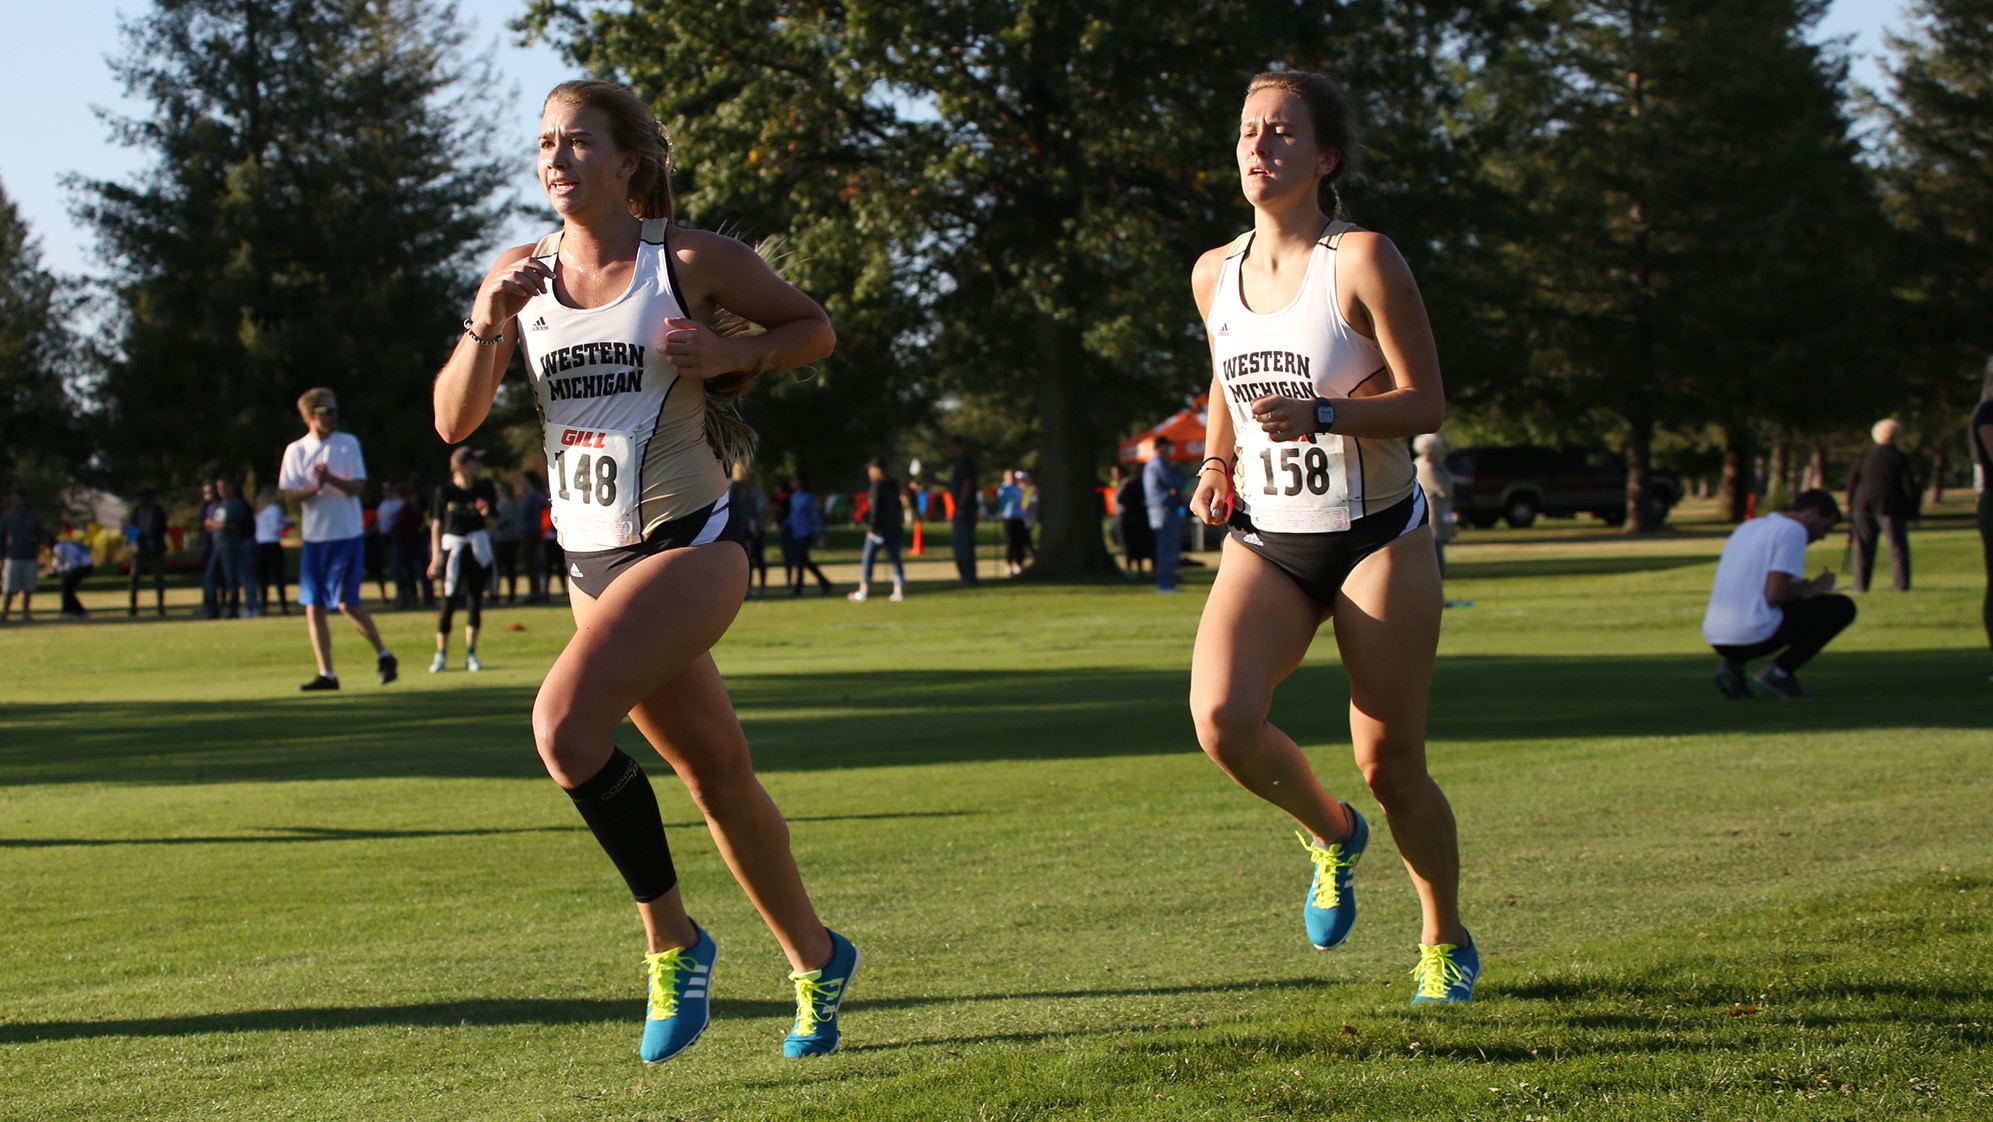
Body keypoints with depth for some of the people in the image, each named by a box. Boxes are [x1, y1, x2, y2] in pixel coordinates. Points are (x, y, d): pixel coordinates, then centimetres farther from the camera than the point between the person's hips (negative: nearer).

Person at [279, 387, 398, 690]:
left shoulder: (348, 444, 0)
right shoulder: (295, 450, 5)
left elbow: (358, 486, -6)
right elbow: (289, 495, 0)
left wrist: (331, 479, -24)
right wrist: (315, 487, -18)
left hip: (347, 535, -3)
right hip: (314, 537, 3)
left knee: (346, 602, -10)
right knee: (313, 606, 1)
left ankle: (383, 655, 8)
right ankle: (326, 673, 7)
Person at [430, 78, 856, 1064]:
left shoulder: (692, 262, -6)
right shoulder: (522, 275, 6)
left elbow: (813, 328, 6)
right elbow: (453, 422, 2)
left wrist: (731, 355, -12)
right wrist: (485, 326, -15)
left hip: (689, 544, -6)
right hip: (591, 562, 6)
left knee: (564, 722, -25)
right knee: (716, 778, 14)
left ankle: (672, 940, -10)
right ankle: (815, 961, 31)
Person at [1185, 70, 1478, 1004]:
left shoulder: (1362, 260, -11)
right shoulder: (1215, 274, 5)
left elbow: (1425, 402, -13)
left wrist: (1321, 416, -28)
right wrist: (1217, 463, 6)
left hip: (1375, 538, -4)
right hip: (1264, 542, 4)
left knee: (1390, 766, 1)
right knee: (1220, 717, -21)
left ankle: (1445, 942, 27)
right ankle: (1330, 834, 10)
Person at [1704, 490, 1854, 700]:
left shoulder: (1748, 527, 22)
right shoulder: (1793, 530, -4)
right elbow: (1775, 594, -14)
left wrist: (1800, 588, 22)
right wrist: (1810, 589, 4)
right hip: (1752, 635, -8)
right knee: (1842, 608, 3)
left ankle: (1733, 665, 11)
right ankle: (1780, 671, -5)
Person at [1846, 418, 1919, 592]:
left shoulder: (1865, 456, 10)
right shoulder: (1900, 458, 1)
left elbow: (1852, 483, 9)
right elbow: (1909, 486, -3)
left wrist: (1851, 511, 13)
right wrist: (1911, 511, 5)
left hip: (1863, 505, 3)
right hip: (1890, 506, -3)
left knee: (1864, 547, 7)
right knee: (1898, 545, 2)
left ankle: (1861, 584, 4)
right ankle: (1901, 583, -5)